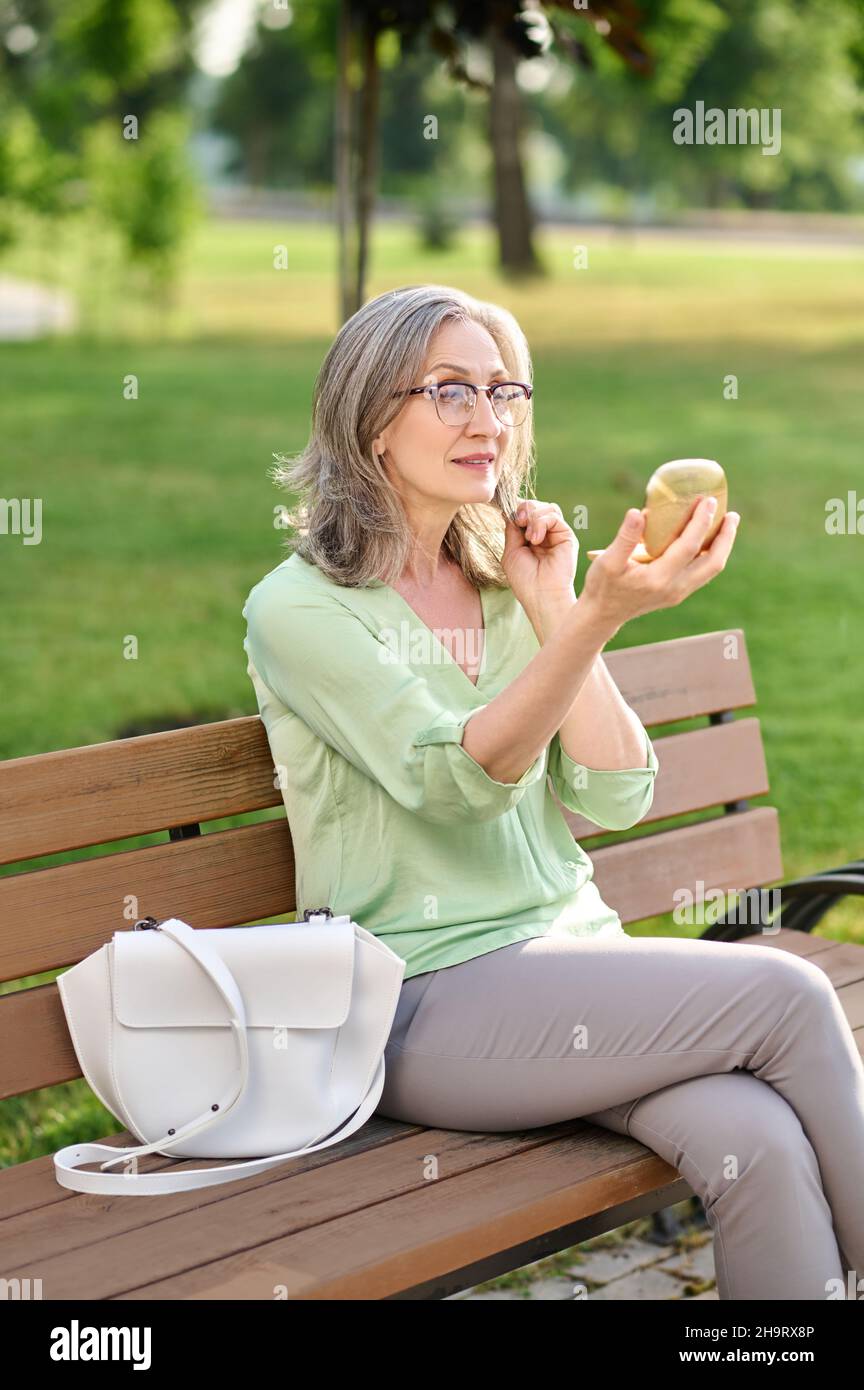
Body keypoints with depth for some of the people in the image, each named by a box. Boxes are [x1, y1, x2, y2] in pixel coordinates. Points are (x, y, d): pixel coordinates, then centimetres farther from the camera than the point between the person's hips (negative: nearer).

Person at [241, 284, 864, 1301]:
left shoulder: (509, 587, 14)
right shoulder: (299, 607, -5)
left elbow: (615, 798, 5)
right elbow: (455, 781, -20)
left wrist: (551, 607, -1)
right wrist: (597, 617, -33)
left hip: (574, 955, 5)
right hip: (426, 1000, -5)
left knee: (757, 1143, -26)